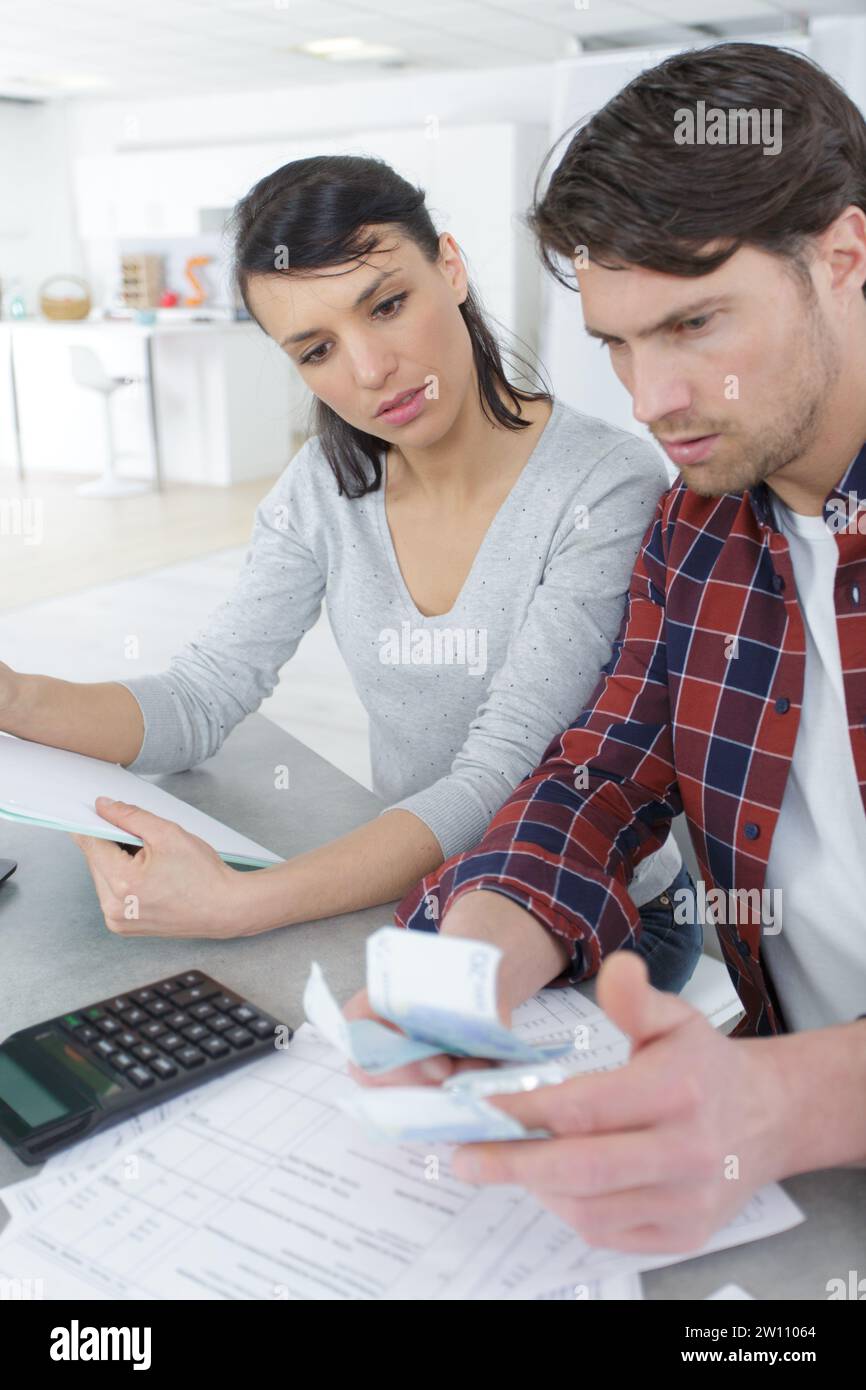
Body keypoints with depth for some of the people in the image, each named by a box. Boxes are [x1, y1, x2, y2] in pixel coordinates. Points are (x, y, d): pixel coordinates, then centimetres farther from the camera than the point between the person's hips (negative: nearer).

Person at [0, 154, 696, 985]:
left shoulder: (608, 489, -20)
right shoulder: (326, 486, -2)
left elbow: (499, 778, -26)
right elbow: (203, 698, -5)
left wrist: (239, 904, -37)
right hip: (407, 895, 5)